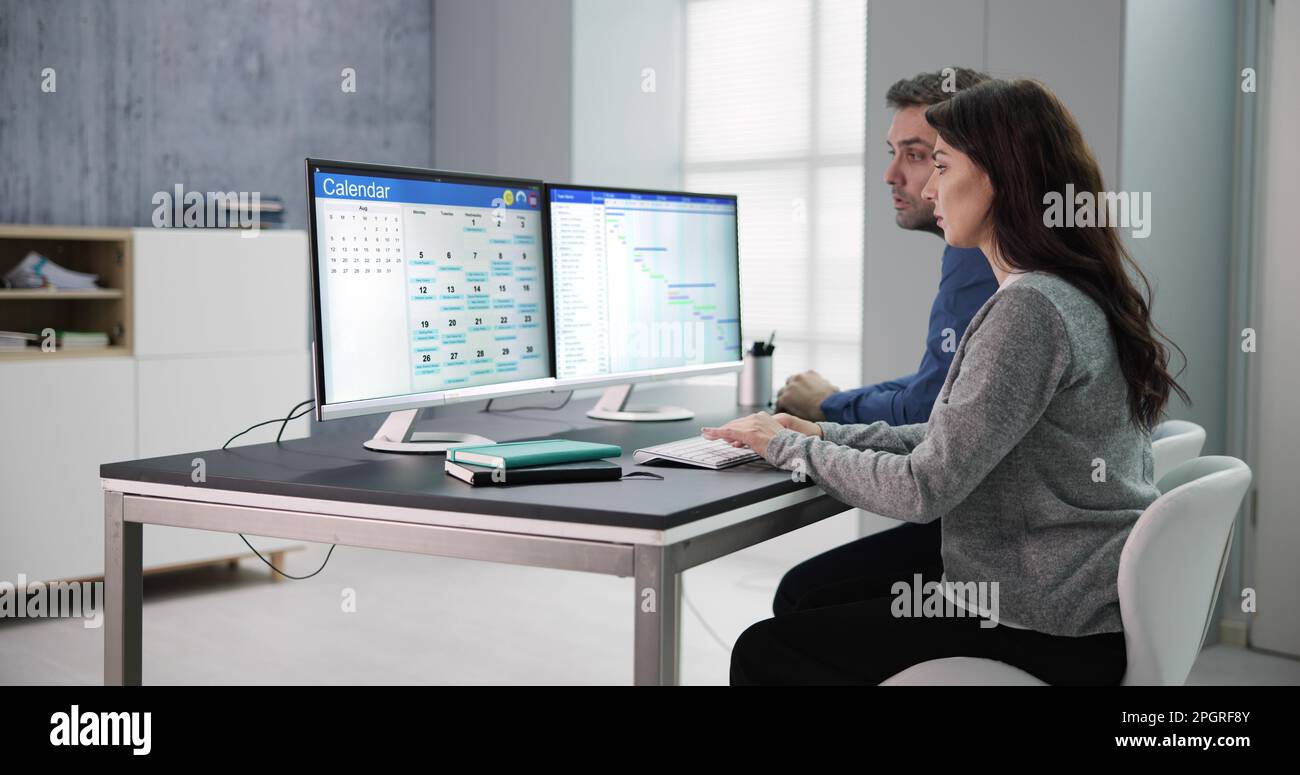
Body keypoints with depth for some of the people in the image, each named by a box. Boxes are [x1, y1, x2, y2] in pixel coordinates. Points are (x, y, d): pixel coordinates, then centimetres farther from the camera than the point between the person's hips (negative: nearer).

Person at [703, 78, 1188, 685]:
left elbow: (925, 489, -22)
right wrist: (824, 435, 9)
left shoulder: (1029, 310, -23)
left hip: (1047, 632, -10)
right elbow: (960, 440, 14)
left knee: (764, 653, -7)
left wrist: (789, 447, -7)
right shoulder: (1088, 290, 9)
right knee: (806, 592, 20)